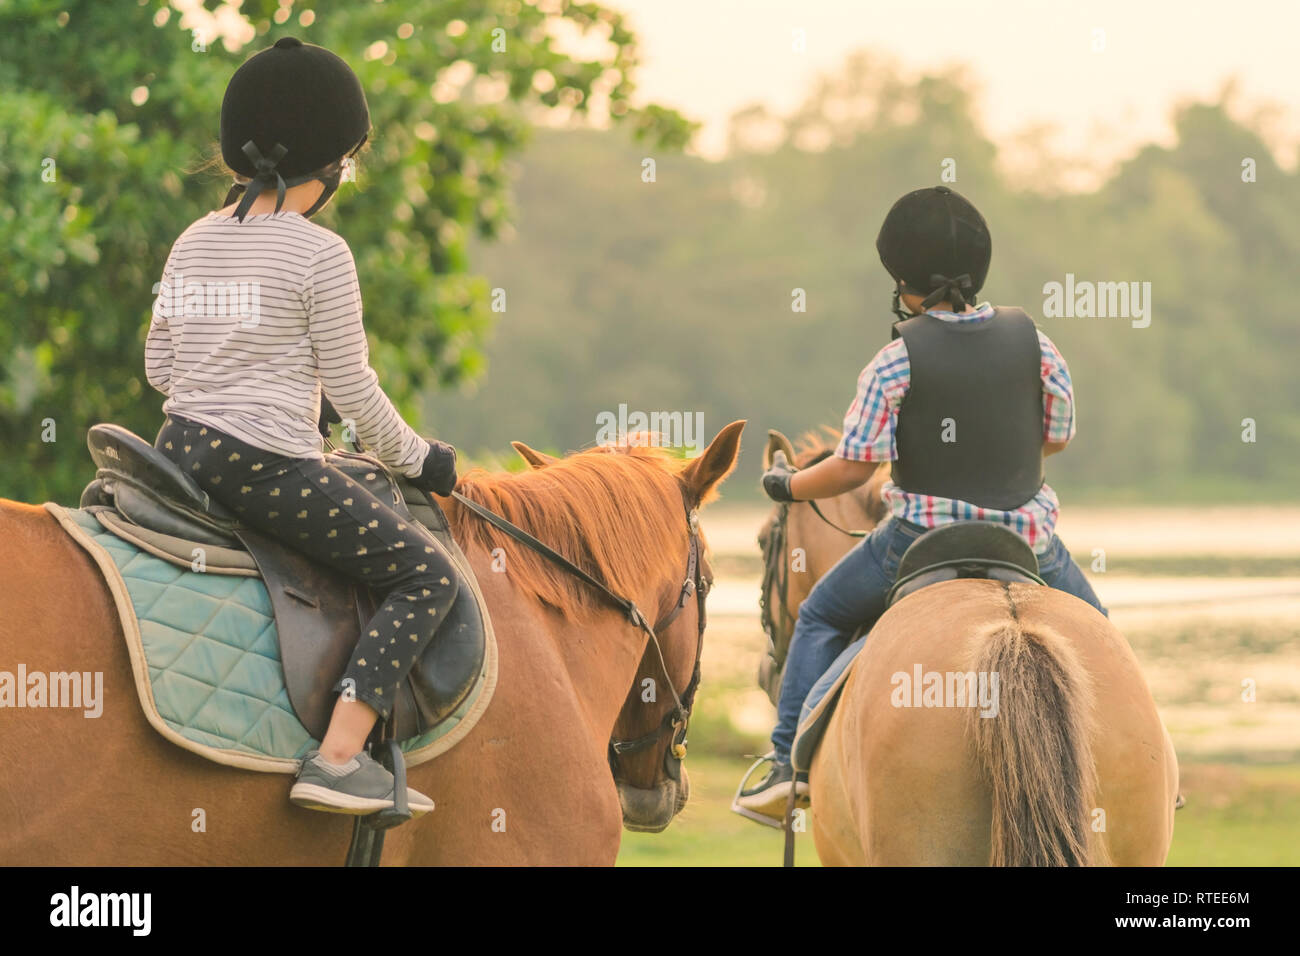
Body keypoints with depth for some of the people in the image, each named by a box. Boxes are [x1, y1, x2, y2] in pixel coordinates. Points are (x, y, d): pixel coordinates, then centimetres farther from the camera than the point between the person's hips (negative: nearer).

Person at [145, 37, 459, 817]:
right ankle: (339, 758, -17)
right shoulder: (320, 253, -10)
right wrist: (417, 460, 7)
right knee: (427, 574, -3)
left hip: (181, 450, 8)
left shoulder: (194, 242, 10)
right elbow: (352, 390, -8)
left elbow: (159, 365, 17)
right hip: (269, 466, -8)